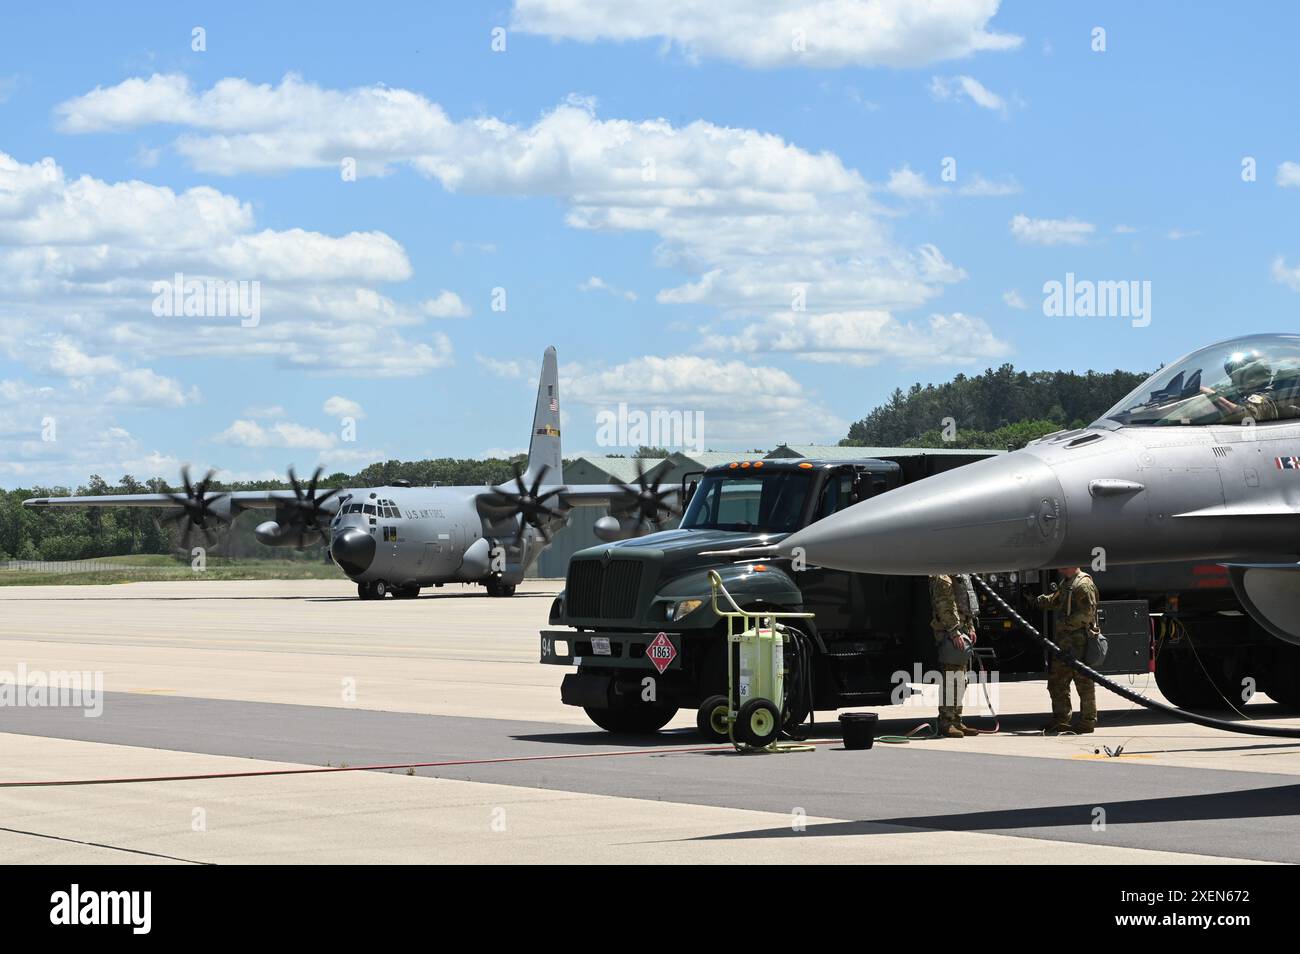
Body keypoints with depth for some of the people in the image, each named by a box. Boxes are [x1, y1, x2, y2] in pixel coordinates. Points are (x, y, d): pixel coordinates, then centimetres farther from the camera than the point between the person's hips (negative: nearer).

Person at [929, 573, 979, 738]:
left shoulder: (960, 577, 19)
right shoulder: (942, 578, -12)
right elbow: (944, 607, -20)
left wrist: (970, 628, 17)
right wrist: (954, 632, -24)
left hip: (962, 631, 10)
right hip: (950, 633, -10)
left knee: (961, 680, 13)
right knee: (950, 680, -11)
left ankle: (956, 723, 19)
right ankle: (945, 725, -9)